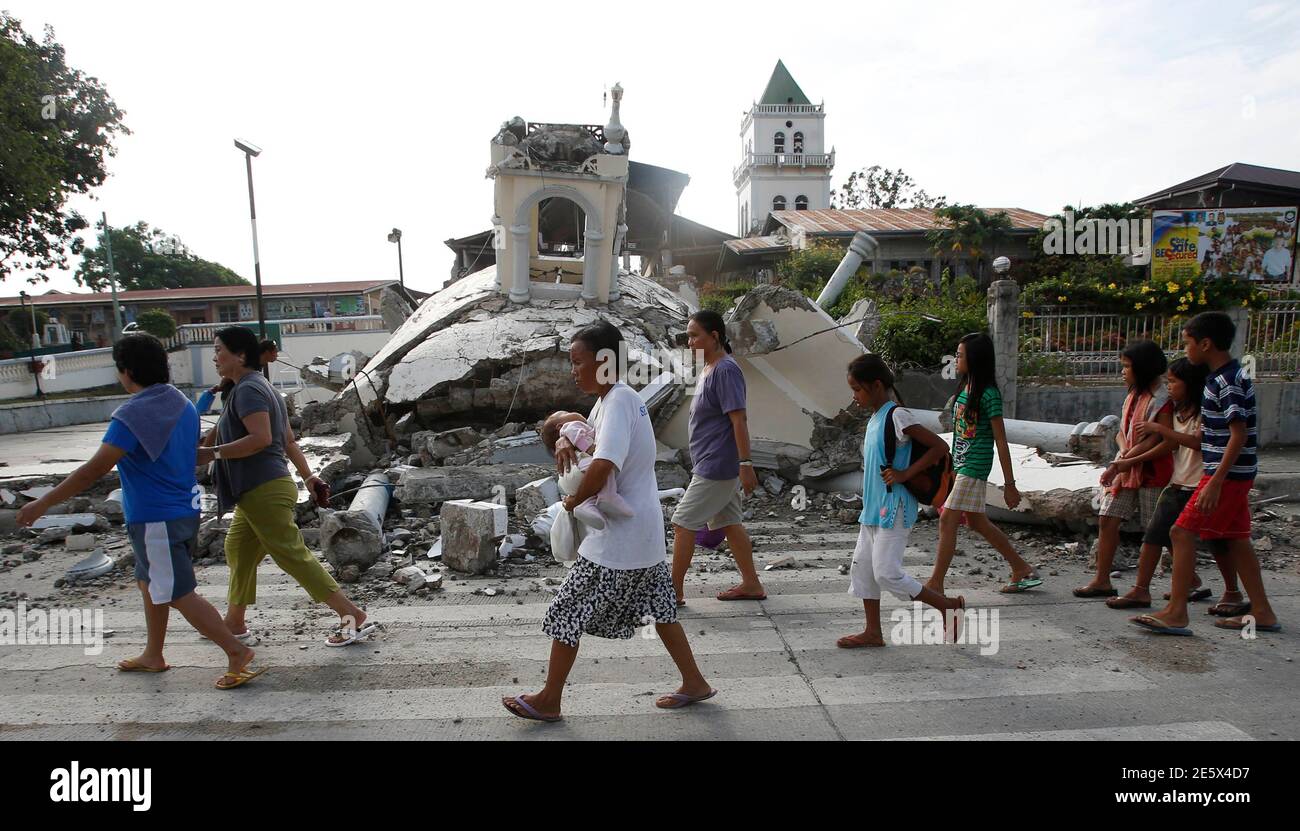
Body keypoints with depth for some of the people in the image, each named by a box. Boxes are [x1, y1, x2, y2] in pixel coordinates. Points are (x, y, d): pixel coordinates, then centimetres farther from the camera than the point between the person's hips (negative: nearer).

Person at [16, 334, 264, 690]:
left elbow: (94, 469, -21)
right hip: (185, 510, 9)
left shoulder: (133, 415, -20)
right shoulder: (182, 403, 6)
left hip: (155, 520, -9)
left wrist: (43, 503, -14)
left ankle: (238, 654, -4)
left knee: (180, 595, -3)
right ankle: (153, 656, 36)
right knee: (149, 582, 23)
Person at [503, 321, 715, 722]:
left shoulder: (619, 402, -22)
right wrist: (566, 441, -1)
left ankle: (549, 700, 18)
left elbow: (603, 466, -36)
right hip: (642, 531, 10)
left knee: (566, 612, 3)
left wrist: (573, 500, -19)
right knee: (658, 607, 21)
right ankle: (694, 684, 32)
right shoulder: (610, 399, 9)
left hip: (618, 537, -10)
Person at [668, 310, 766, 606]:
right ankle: (751, 584, 25)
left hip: (717, 466, -10)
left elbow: (739, 420, -22)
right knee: (727, 523, 15)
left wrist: (746, 464, -24)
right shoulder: (709, 368, 12)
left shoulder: (726, 370, -18)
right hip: (717, 465, 10)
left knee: (682, 523, -3)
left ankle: (674, 591, 8)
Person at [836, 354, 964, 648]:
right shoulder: (875, 417, 12)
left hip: (894, 509, -9)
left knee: (887, 573, -7)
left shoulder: (896, 416, -16)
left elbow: (939, 447, -20)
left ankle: (950, 606, 9)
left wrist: (905, 475, -20)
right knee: (862, 567, 10)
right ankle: (873, 632, 19)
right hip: (874, 508, 10)